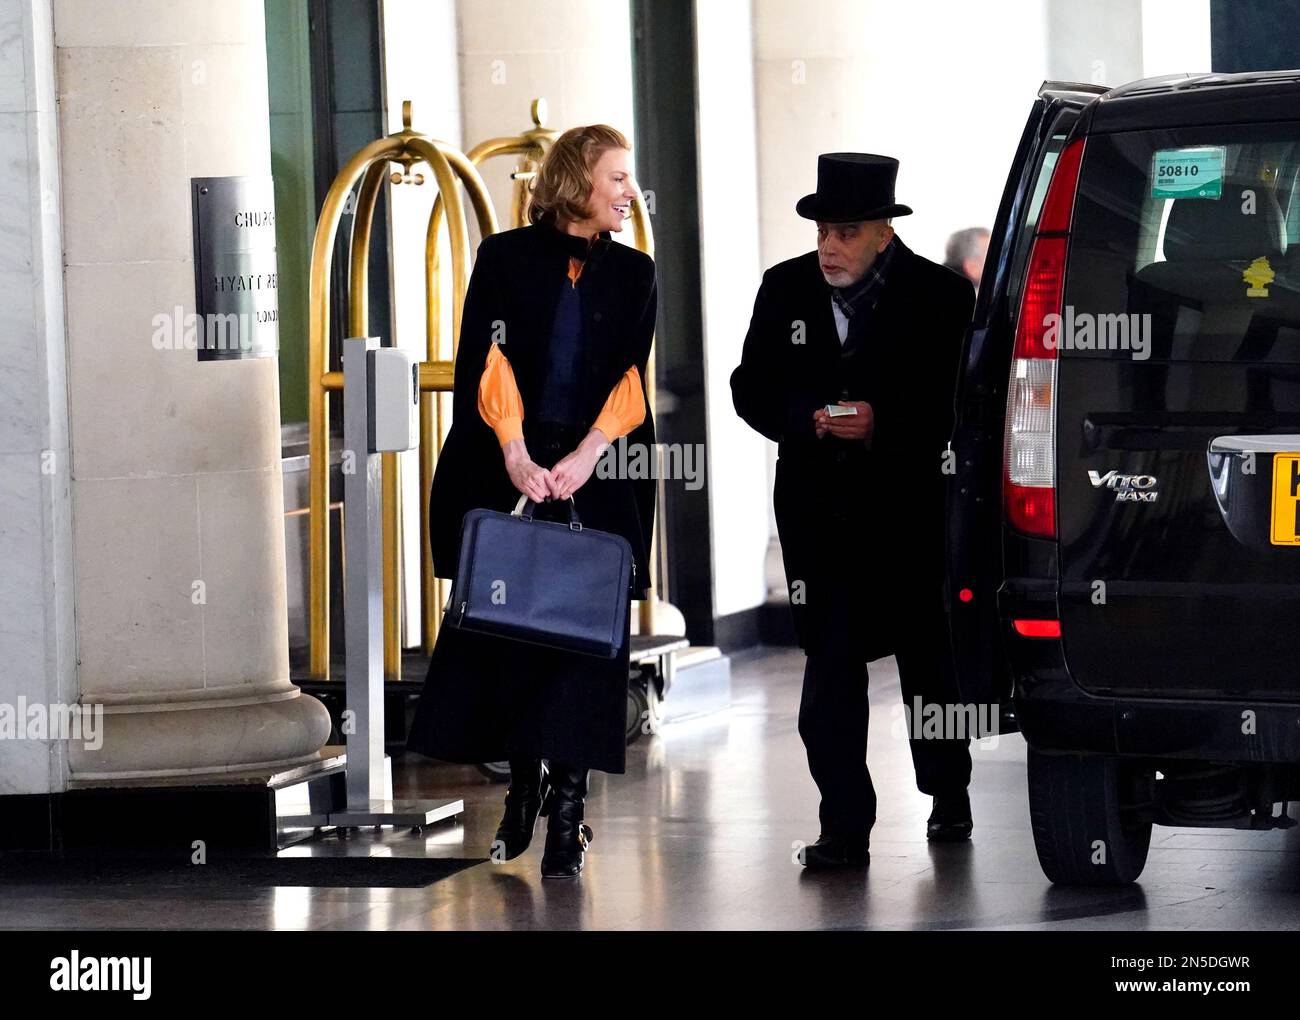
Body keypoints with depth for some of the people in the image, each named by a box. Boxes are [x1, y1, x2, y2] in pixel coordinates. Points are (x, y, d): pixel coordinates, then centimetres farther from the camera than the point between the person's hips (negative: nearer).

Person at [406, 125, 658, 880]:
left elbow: (631, 375, 2)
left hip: (596, 478, 1)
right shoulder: (506, 258, 6)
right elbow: (487, 359, -3)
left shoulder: (633, 274, 12)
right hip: (507, 473, -1)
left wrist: (583, 458, -12)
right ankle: (524, 782, 16)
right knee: (505, 626, 1)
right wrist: (516, 454, -15)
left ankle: (568, 808, -7)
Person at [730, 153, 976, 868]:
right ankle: (844, 825, -3)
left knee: (926, 653, 12)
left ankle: (948, 794, 33)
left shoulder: (939, 296, -6)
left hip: (910, 507, -2)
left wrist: (882, 422, -22)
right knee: (829, 663, -4)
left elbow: (960, 401, -9)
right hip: (816, 508, 2)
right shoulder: (784, 290, 4)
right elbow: (752, 390, 5)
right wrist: (810, 421, -13)